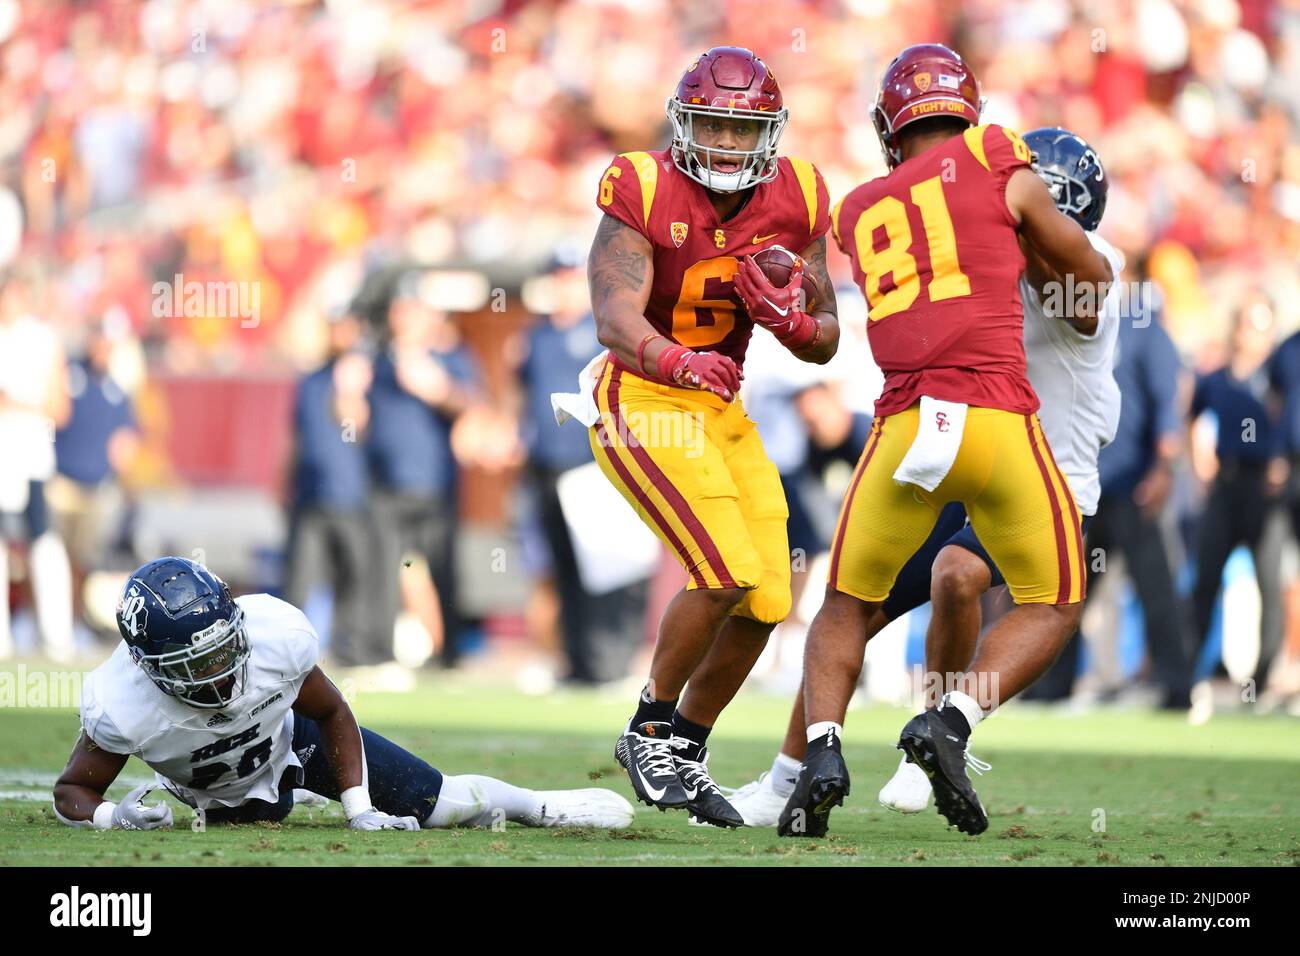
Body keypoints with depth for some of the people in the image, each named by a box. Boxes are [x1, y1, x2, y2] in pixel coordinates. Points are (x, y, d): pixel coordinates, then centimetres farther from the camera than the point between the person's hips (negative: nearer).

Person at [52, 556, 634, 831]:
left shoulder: (276, 636, -37)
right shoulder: (122, 710, -41)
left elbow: (332, 711, -15)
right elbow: (73, 790, -23)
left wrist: (360, 808, -18)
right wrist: (109, 816, -46)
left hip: (291, 735, 1)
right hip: (229, 796, -1)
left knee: (440, 804, 1)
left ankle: (538, 805, 30)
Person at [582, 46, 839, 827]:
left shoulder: (794, 204, 0)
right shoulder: (645, 197, -15)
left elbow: (826, 343, 6)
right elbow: (616, 321, -28)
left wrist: (791, 321, -17)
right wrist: (677, 361, -48)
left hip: (720, 409, 7)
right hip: (640, 403, -6)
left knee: (766, 601, 4)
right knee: (729, 574, -20)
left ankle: (685, 753, 22)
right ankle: (650, 730, -1)